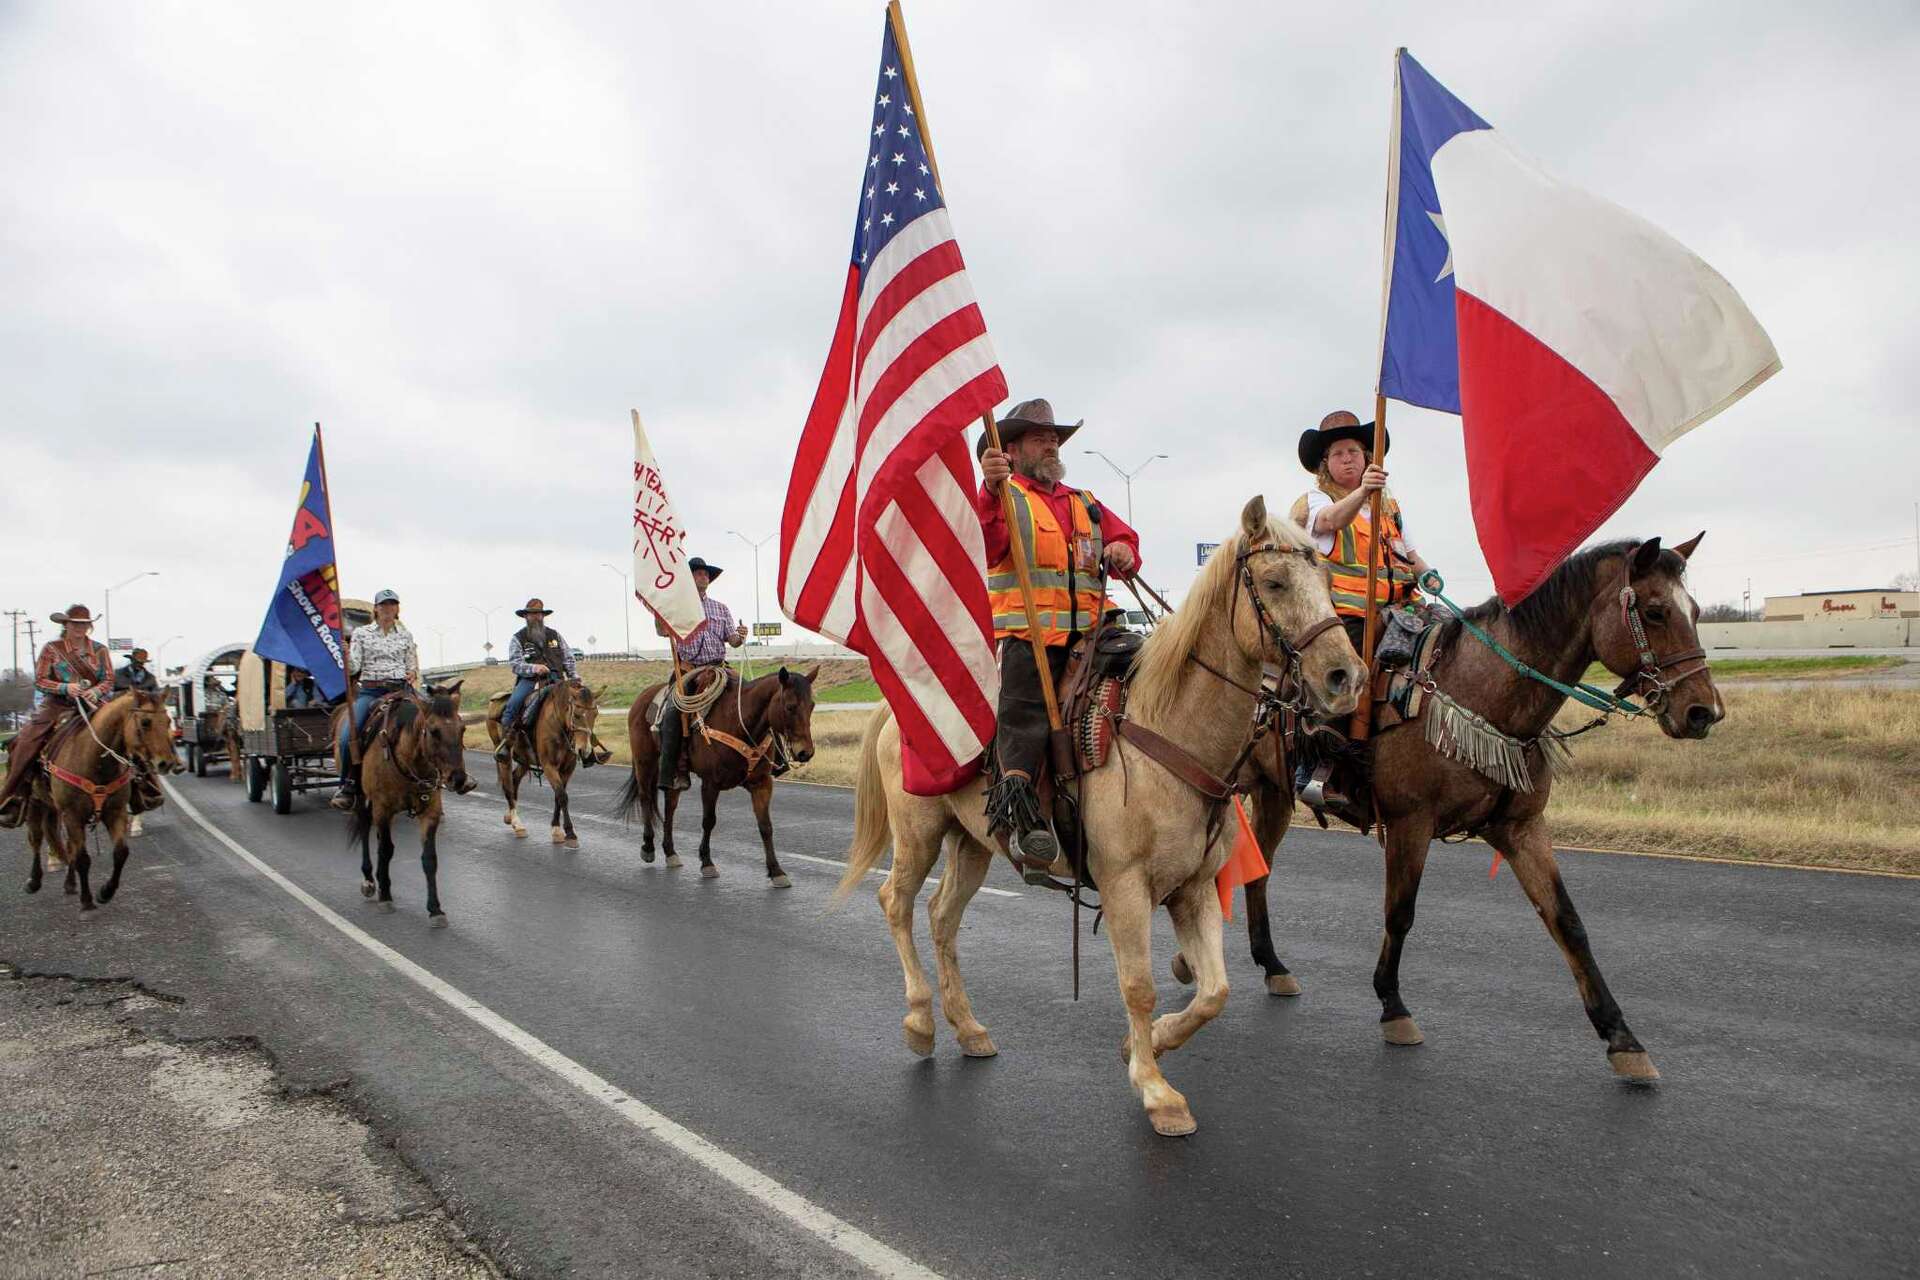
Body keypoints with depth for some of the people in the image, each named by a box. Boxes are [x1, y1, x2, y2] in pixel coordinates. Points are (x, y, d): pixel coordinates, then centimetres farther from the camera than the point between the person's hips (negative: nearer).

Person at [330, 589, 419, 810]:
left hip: (400, 690, 1)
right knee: (347, 737, -21)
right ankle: (349, 786, -4)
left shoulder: (406, 635, 14)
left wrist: (413, 675, -5)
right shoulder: (361, 633, 9)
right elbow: (353, 668, 0)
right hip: (370, 691, 0)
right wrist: (345, 655, -20)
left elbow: (413, 666, 18)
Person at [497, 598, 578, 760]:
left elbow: (568, 659, 17)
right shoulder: (518, 638, 8)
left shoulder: (555, 635, 17)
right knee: (513, 704, -28)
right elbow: (515, 663, -5)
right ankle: (505, 743, -20)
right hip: (529, 679, -2)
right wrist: (534, 668, -23)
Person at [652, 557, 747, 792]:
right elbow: (662, 631, -3)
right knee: (672, 714, -22)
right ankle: (671, 772, -18)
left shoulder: (721, 609, 19)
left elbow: (732, 640, 13)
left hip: (718, 670, 2)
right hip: (688, 672, -2)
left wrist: (740, 637, -10)